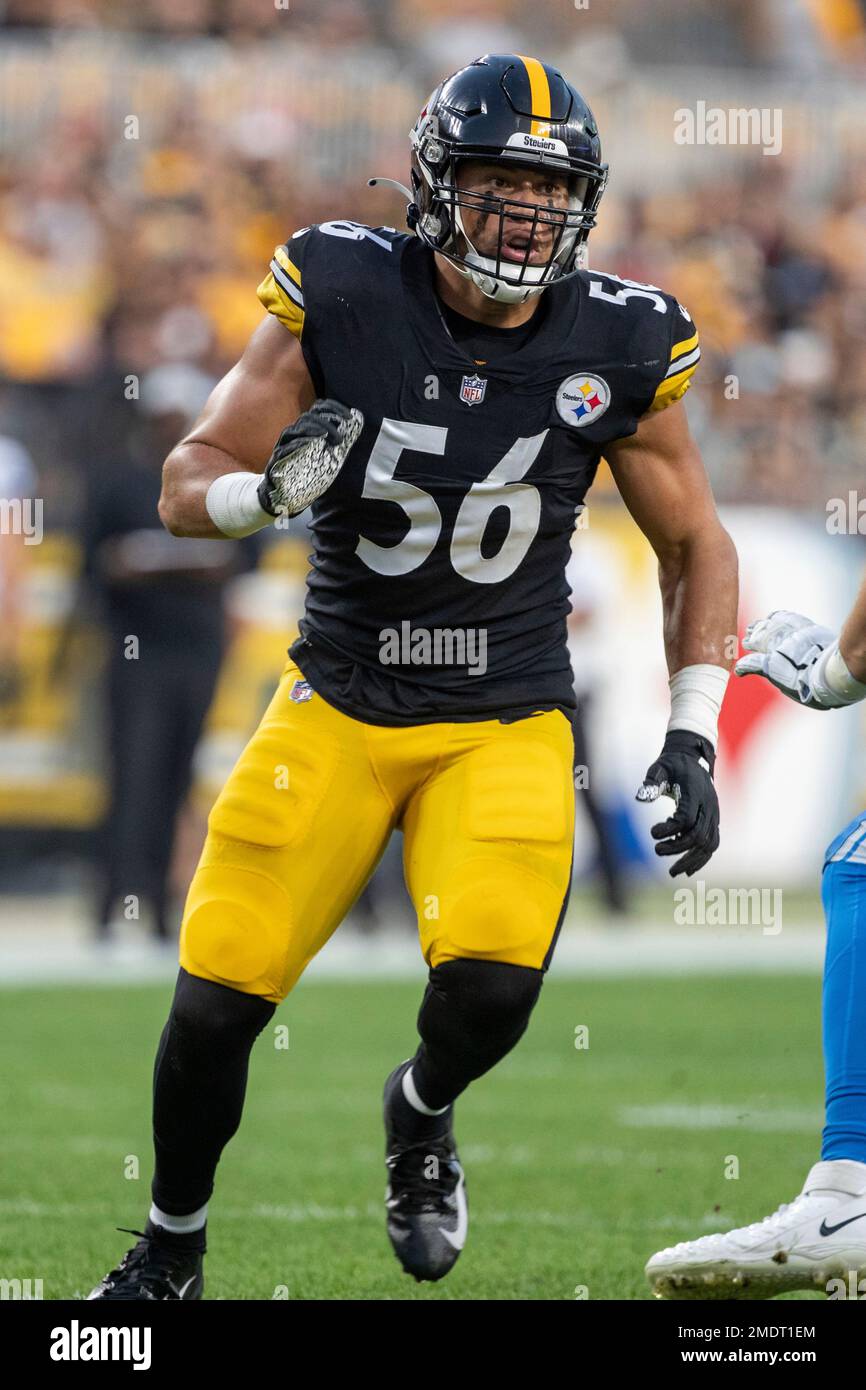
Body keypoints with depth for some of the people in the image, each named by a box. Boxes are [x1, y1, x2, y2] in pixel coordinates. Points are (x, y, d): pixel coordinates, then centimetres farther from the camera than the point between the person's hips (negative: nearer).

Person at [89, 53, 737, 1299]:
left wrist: (693, 736, -1)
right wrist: (272, 489, -28)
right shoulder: (341, 299, -11)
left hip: (506, 725, 0)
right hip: (338, 710, 0)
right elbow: (185, 490, -5)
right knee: (218, 997, -4)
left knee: (489, 986, -23)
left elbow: (696, 548, 7)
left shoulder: (615, 348, -7)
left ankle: (422, 1113, 15)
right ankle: (170, 1255, 23)